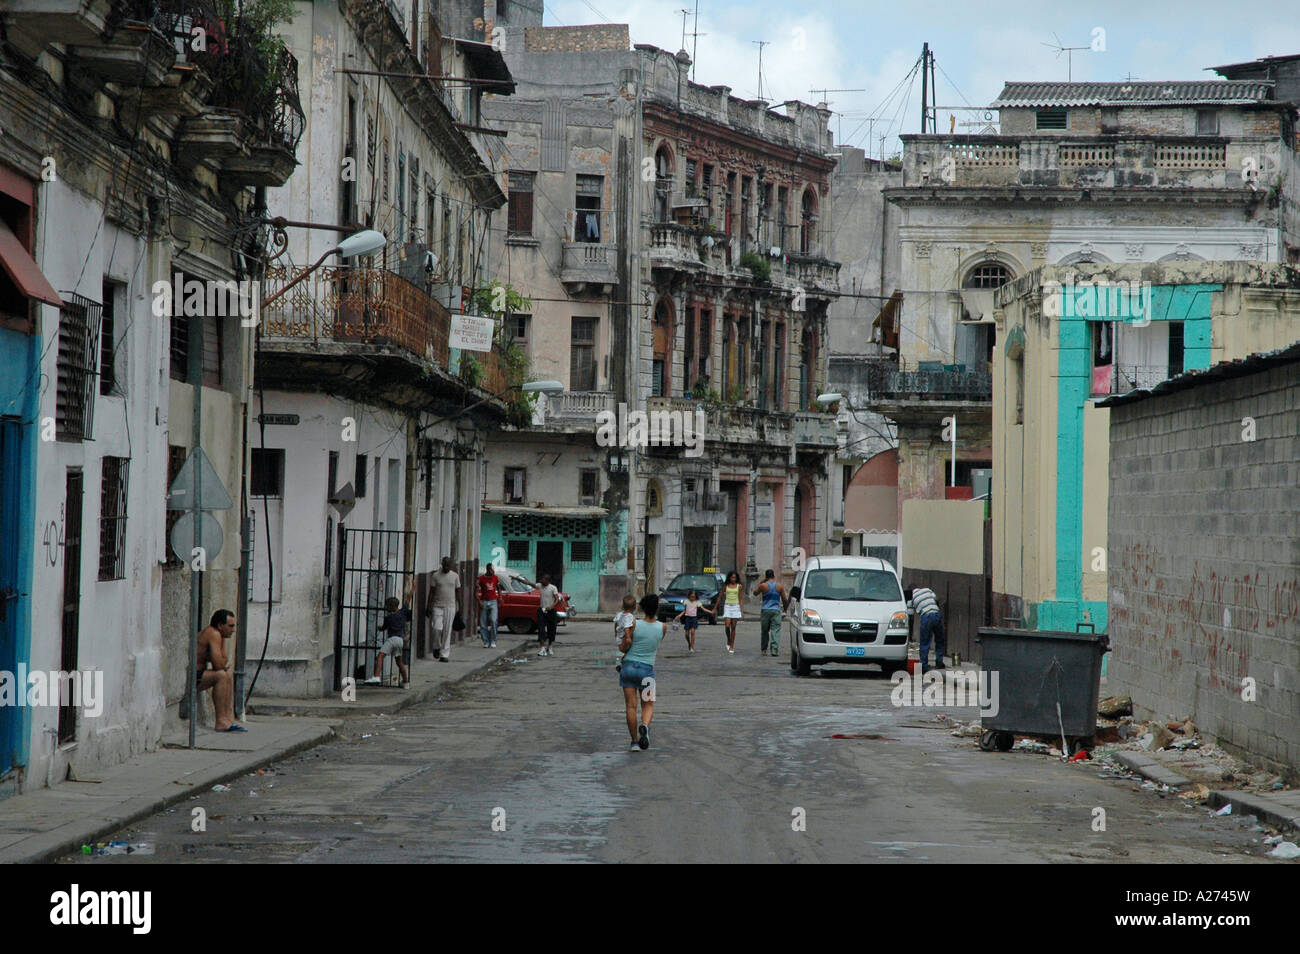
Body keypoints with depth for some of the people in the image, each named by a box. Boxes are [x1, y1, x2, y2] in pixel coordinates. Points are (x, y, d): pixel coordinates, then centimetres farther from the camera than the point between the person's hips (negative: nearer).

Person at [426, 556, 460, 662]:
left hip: (450, 607, 1)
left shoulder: (455, 576, 5)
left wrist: (459, 607, 6)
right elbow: (431, 592, 4)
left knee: (447, 631, -2)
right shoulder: (436, 575, 2)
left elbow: (458, 592, 10)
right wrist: (429, 607, -1)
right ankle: (437, 647, 15)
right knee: (437, 628, -12)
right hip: (437, 606, -1)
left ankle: (444, 654, 2)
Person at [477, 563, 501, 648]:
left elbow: (498, 588, 21)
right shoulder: (481, 579, -4)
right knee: (483, 624, 0)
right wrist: (479, 601, -14)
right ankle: (486, 642, 11)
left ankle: (493, 642, -9)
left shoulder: (495, 578, 5)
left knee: (493, 621, -15)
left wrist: (500, 597, 8)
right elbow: (476, 591, -3)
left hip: (493, 602, 1)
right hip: (484, 602, -1)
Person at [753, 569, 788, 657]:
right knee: (776, 630, -3)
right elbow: (785, 600, 7)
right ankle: (774, 649, -13)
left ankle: (764, 649, 19)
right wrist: (785, 608, 25)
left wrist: (761, 582, 16)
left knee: (765, 631, 12)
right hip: (776, 610, 0)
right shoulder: (780, 586, 1)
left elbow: (755, 593, 15)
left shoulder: (763, 586, -4)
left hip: (766, 610, 0)